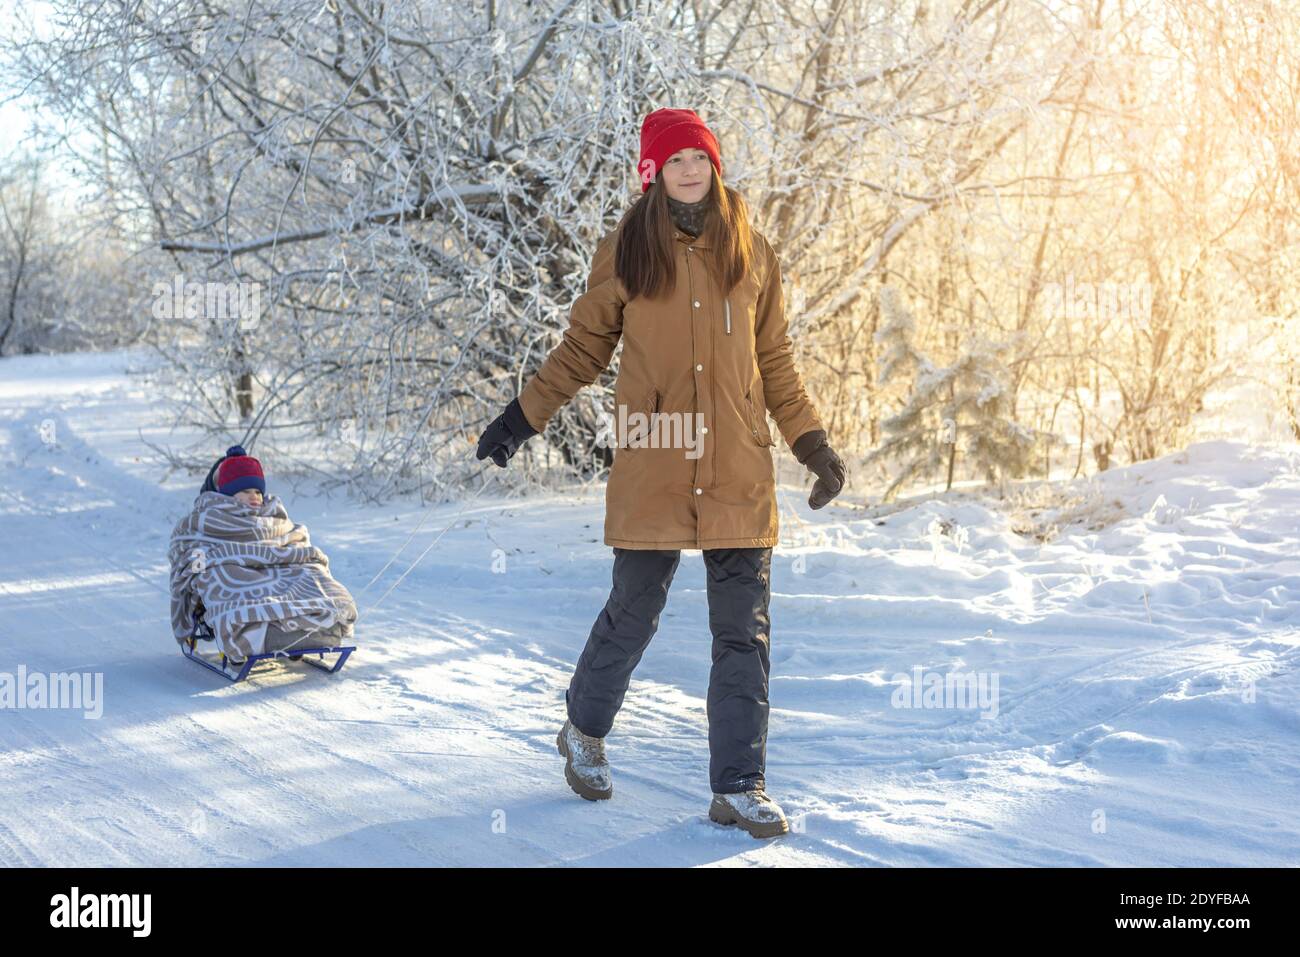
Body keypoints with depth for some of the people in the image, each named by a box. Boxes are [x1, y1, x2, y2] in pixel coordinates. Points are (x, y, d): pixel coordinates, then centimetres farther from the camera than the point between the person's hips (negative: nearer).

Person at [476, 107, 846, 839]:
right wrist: (524, 416, 3)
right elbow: (584, 347, 9)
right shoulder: (626, 253, 2)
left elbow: (776, 363, 13)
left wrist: (812, 440, 5)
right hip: (653, 471, -2)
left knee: (744, 632, 1)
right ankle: (585, 732, 35)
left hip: (740, 474, 2)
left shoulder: (753, 254, 8)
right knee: (633, 617, 7)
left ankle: (740, 787, 10)